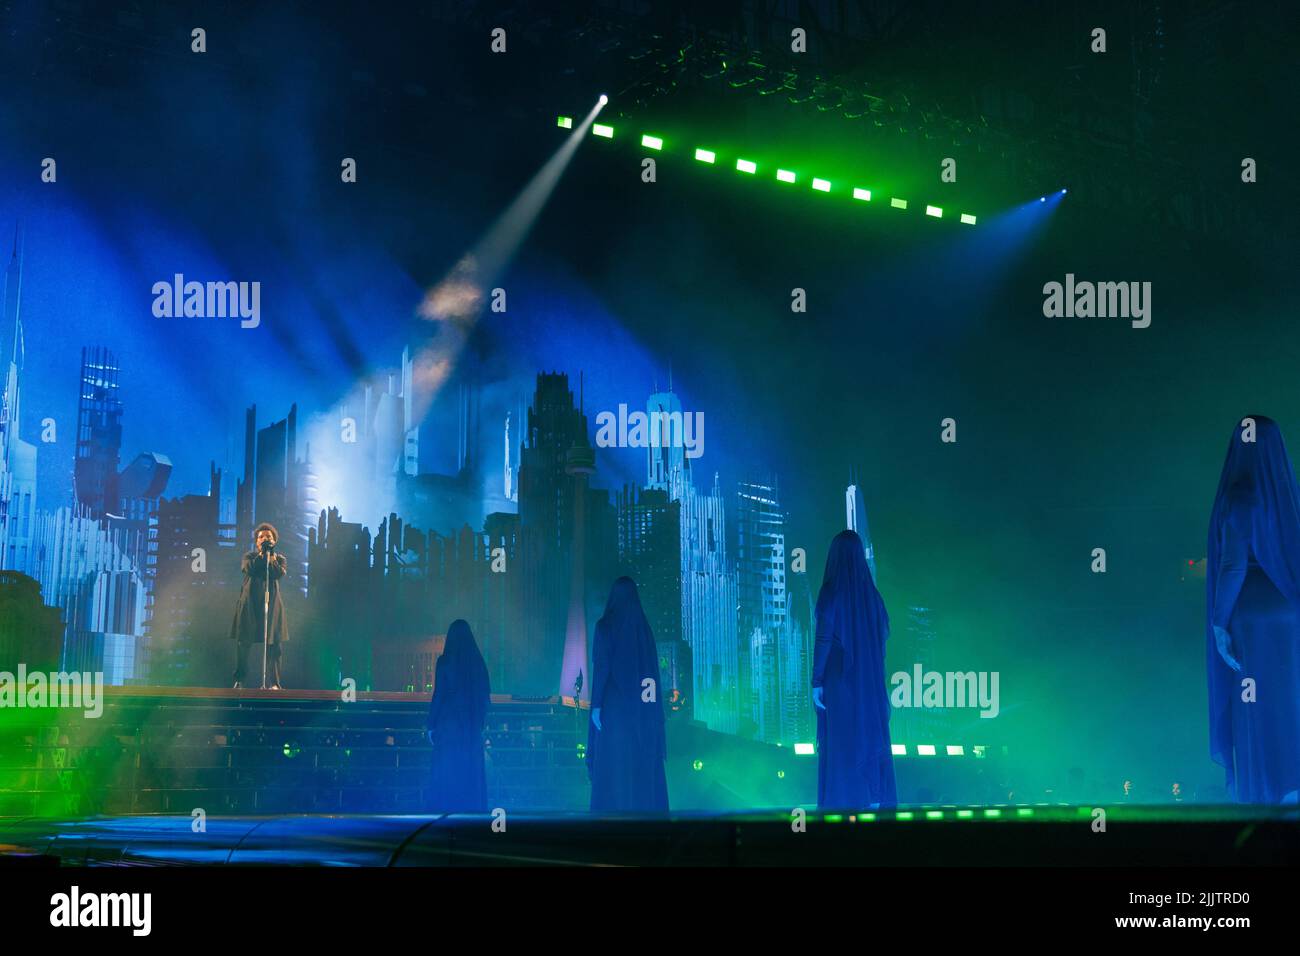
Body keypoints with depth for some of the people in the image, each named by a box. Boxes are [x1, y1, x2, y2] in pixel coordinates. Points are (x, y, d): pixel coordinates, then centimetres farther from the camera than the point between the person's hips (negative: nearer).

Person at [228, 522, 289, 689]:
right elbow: (249, 569, -10)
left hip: (271, 603, 0)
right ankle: (240, 680, 13)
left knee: (273, 644, -7)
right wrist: (261, 554, -7)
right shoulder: (249, 557, 12)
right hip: (249, 603, 0)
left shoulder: (279, 558, 12)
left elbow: (280, 573, -8)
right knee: (243, 643, 1)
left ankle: (274, 683, -5)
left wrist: (271, 556, -7)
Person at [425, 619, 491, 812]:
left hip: (448, 722, -4)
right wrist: (481, 722, 15)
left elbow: (438, 694, -9)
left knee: (444, 774, 1)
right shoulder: (477, 661, 3)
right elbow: (486, 695, 6)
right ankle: (472, 812, 9)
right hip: (472, 724, 4)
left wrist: (431, 725, -3)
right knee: (471, 772, 9)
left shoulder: (445, 661, -8)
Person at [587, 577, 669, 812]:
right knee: (643, 767, 8)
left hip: (614, 706, -4)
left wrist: (596, 705, -11)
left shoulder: (605, 626, -5)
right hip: (642, 710, 4)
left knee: (612, 768, -3)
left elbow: (600, 667, -12)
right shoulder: (643, 627, 6)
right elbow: (652, 669, 8)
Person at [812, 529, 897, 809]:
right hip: (870, 680, 5)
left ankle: (843, 806, -2)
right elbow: (882, 637, 8)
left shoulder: (832, 593, -11)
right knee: (869, 739, 9)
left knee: (840, 743, -1)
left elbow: (823, 639, -14)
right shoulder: (871, 593, 5)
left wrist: (816, 682, -10)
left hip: (839, 681, -5)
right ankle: (874, 800, 7)